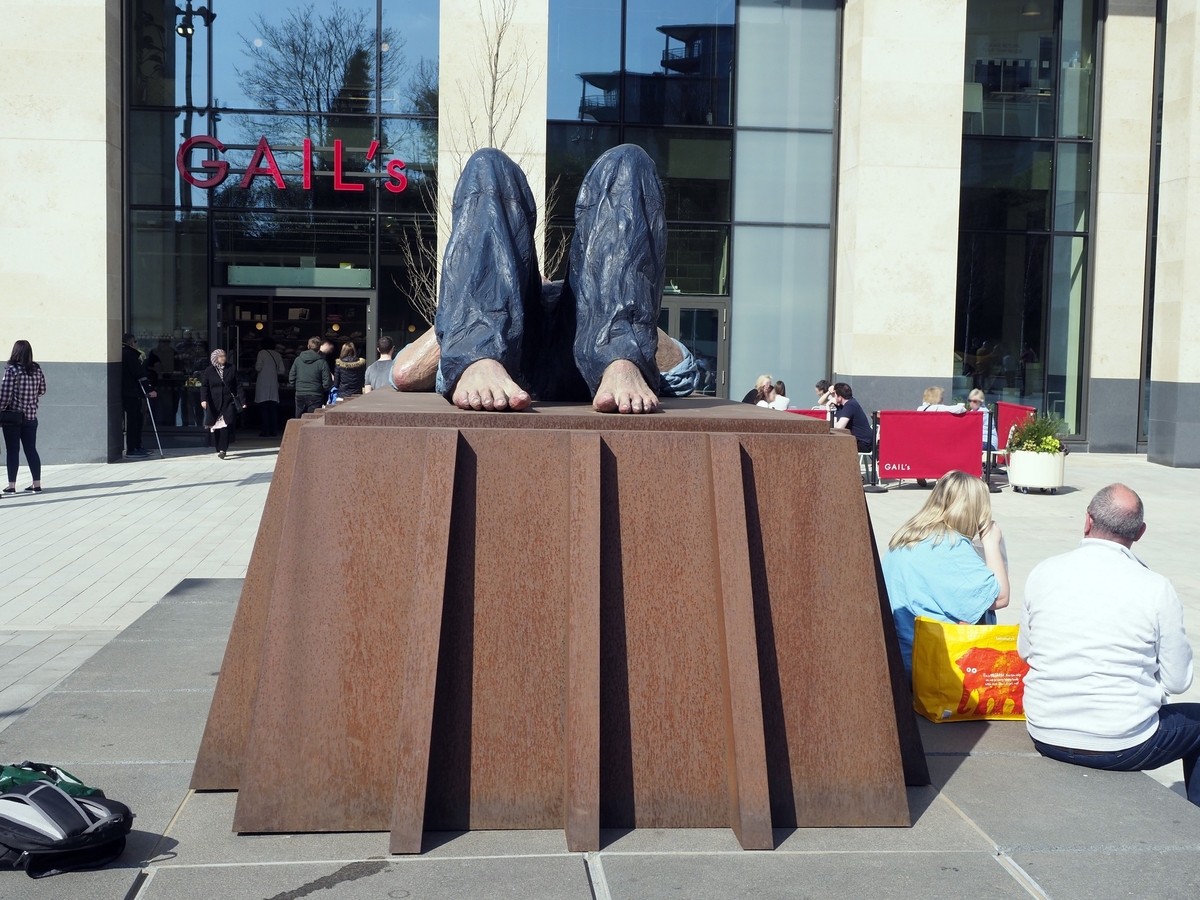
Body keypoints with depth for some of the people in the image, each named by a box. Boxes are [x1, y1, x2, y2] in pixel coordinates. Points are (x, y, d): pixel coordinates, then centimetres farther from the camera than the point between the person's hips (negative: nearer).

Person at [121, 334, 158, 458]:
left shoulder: (124, 353, 17)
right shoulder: (130, 354, -13)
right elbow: (139, 374, -19)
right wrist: (149, 390, -20)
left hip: (127, 392, 10)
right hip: (132, 393, -10)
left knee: (136, 419, 15)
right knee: (133, 420, -7)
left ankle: (137, 447, 20)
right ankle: (131, 449, -6)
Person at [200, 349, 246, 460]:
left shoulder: (232, 369, 5)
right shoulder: (209, 371, 4)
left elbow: (238, 386, 4)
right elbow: (204, 387, 1)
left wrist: (242, 401, -2)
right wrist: (204, 399, -15)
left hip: (229, 402, -1)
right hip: (214, 404, 1)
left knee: (227, 426, -14)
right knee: (216, 428, 5)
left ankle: (222, 449, -15)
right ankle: (219, 449, 18)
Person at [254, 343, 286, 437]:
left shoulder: (262, 353, -4)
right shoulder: (278, 355, 8)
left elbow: (258, 368, -8)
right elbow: (282, 371, 5)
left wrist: (255, 364, 13)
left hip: (263, 384, -4)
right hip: (274, 384, 4)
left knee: (264, 409, -2)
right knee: (273, 409, 7)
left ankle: (266, 430, -6)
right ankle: (273, 431, 7)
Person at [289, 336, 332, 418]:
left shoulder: (298, 360, 2)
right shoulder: (322, 362, -10)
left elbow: (291, 378, 6)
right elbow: (327, 383, -11)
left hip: (300, 395, 4)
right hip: (315, 396, -3)